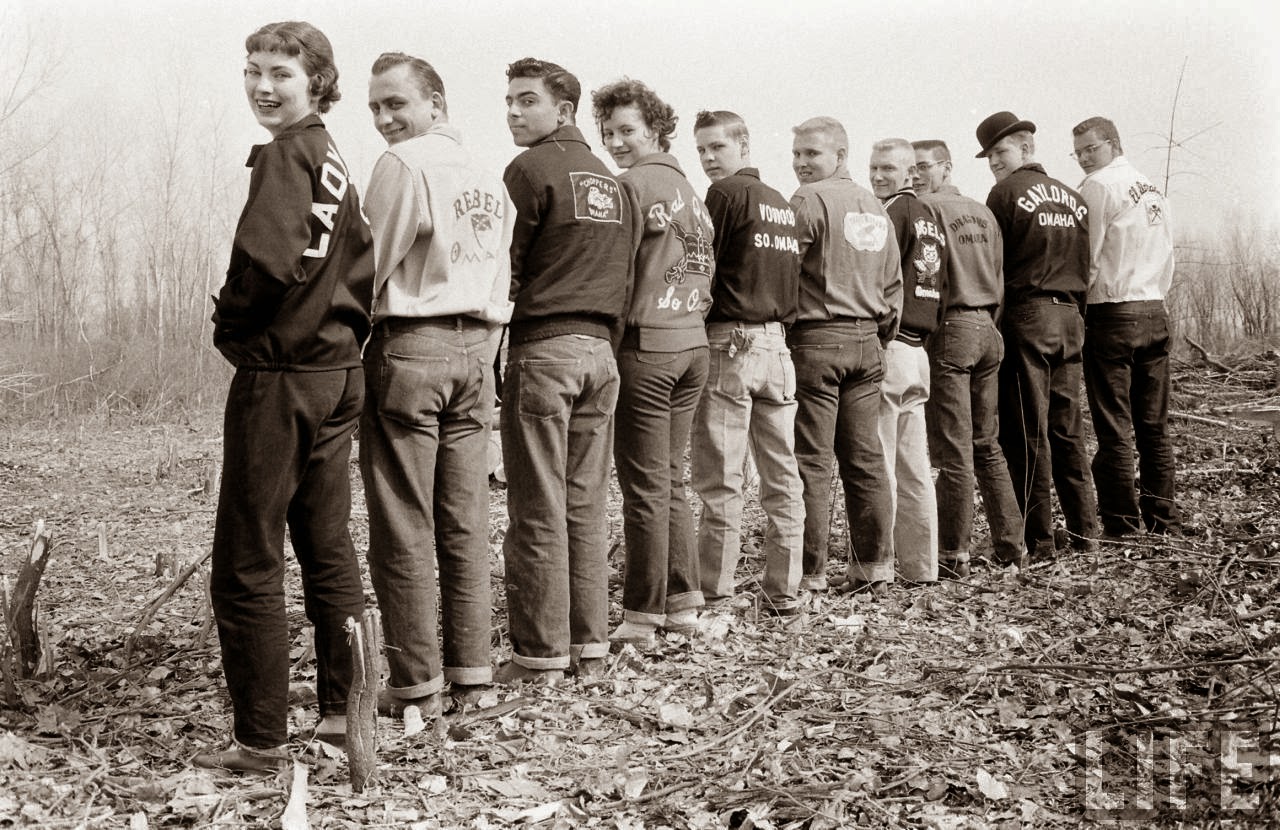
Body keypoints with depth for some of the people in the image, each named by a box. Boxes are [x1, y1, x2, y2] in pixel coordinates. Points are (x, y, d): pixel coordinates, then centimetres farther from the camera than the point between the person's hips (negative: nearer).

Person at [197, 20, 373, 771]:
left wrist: (229, 322, -10)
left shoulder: (287, 153, -12)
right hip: (339, 375, 9)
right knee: (329, 550, 14)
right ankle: (344, 709, 22)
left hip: (277, 378, -9)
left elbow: (268, 256, -26)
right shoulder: (338, 162, 12)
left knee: (248, 566, 0)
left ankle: (261, 738, 7)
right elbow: (366, 266, 14)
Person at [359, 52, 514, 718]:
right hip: (475, 350, 7)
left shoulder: (404, 164, -7)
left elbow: (369, 270, -9)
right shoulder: (489, 177, 15)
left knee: (404, 530, -1)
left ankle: (416, 683, 3)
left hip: (408, 347, -7)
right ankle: (470, 669, 14)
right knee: (465, 523, 10)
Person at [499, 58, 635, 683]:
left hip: (543, 349, -7)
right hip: (601, 351, 7)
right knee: (586, 508, 11)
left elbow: (503, 266, -7)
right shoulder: (611, 181, 17)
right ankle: (590, 644, 16)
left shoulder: (531, 169, -5)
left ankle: (540, 654, 2)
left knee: (538, 513, -2)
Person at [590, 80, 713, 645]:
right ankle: (682, 603, 20)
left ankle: (641, 615, 4)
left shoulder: (632, 183, -9)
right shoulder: (689, 190, 17)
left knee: (644, 486, -3)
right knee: (671, 481, 15)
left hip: (645, 345, -8)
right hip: (693, 343, 8)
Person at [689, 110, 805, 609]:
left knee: (720, 479, -3)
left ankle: (715, 591, 1)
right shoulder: (783, 204, 15)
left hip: (730, 342, -7)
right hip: (778, 342, 7)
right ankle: (784, 587, 13)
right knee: (782, 475, 7)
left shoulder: (726, 194, -6)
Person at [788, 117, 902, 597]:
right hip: (867, 341, 7)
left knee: (811, 461, -3)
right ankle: (875, 565, 14)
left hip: (816, 339, -7)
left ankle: (810, 571, 1)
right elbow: (894, 285, 18)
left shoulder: (808, 201, -8)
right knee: (865, 458, 10)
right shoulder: (875, 208, 16)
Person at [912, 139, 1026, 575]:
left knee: (953, 451, -5)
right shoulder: (983, 213, 15)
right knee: (988, 446, 13)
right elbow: (999, 280, 17)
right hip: (987, 330, 7)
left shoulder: (926, 208, -6)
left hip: (950, 330, -7)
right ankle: (1011, 544, 16)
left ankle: (954, 554, -1)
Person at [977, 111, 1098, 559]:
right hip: (1069, 317, 7)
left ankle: (1038, 538, -3)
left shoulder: (1007, 192, -4)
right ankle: (1083, 527, 15)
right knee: (1066, 427, 12)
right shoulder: (1072, 196, 15)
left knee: (1027, 430, -4)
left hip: (1026, 315, -6)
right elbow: (1086, 262, 15)